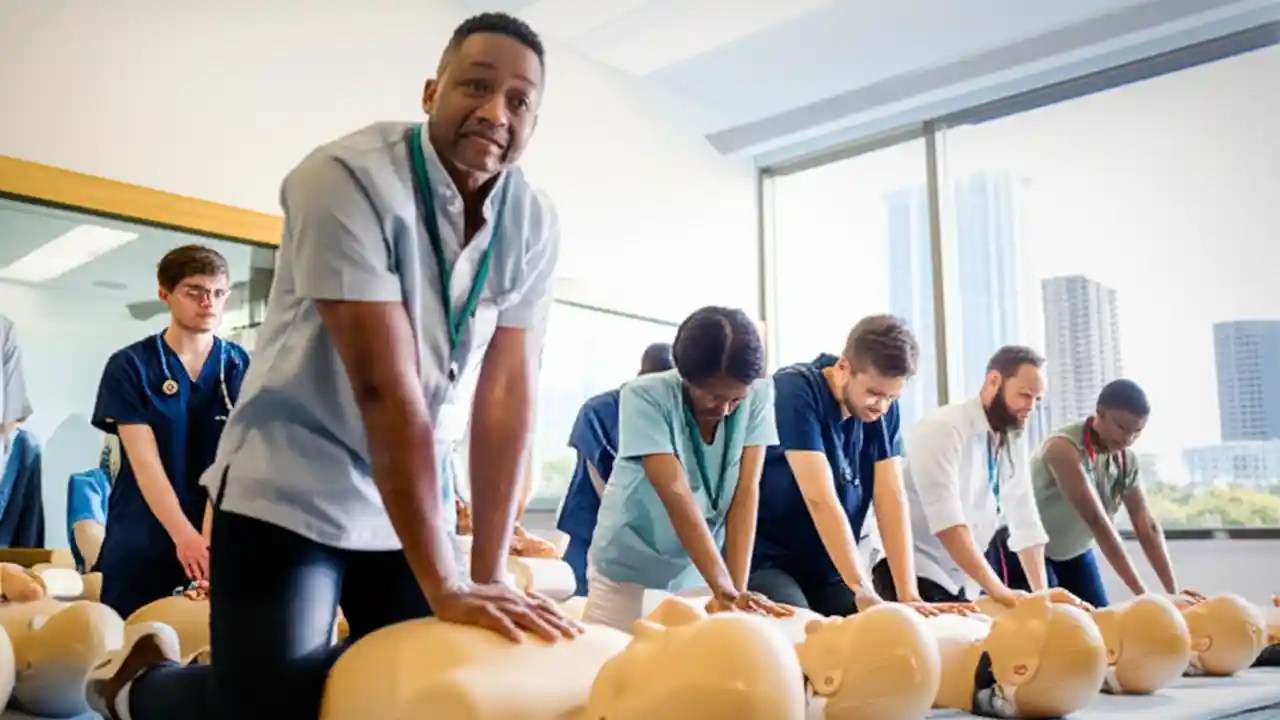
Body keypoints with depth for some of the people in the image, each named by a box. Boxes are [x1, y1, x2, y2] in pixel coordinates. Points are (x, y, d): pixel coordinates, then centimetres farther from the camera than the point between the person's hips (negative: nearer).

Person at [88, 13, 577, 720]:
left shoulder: (533, 222, -6)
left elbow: (506, 391, -9)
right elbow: (385, 386, -28)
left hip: (411, 487, 6)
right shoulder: (346, 177, -23)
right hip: (290, 488, -5)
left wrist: (489, 574, -13)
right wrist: (445, 586, -28)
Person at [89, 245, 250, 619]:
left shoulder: (242, 368, -1)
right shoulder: (129, 366, -3)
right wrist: (184, 535, -22)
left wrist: (209, 536, -21)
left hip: (219, 539, 1)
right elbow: (145, 462, -11)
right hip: (141, 544, 0)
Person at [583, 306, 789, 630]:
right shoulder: (645, 396, -22)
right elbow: (676, 495, -29)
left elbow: (746, 491, -16)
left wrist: (738, 588, -24)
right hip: (631, 566, -2)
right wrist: (723, 588, -34)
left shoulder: (759, 394, -13)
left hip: (700, 568, 2)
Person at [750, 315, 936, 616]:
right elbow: (820, 499, -28)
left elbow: (891, 497, -9)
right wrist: (863, 591, -33)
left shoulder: (885, 408, -2)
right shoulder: (794, 390, -21)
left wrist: (909, 594, -18)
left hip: (830, 570, 6)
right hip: (768, 562, -6)